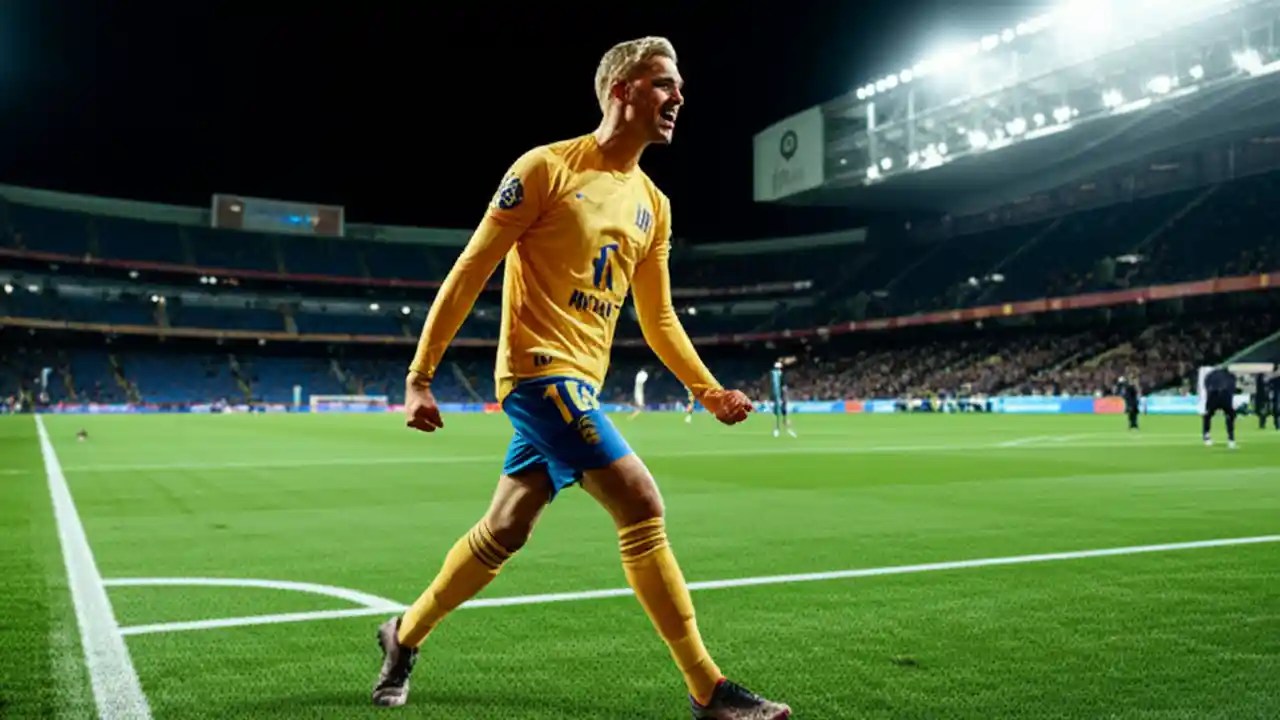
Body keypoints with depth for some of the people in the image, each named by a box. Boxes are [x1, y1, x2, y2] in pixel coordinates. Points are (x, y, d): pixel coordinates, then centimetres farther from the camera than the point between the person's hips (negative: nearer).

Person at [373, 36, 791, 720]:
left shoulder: (654, 205, 13)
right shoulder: (547, 168, -8)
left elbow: (658, 320, 20)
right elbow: (469, 271, -8)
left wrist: (708, 389, 9)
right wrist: (419, 375, -10)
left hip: (577, 382, 8)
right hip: (541, 368, -8)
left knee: (503, 531, 14)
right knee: (643, 507, -15)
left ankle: (405, 635, 35)